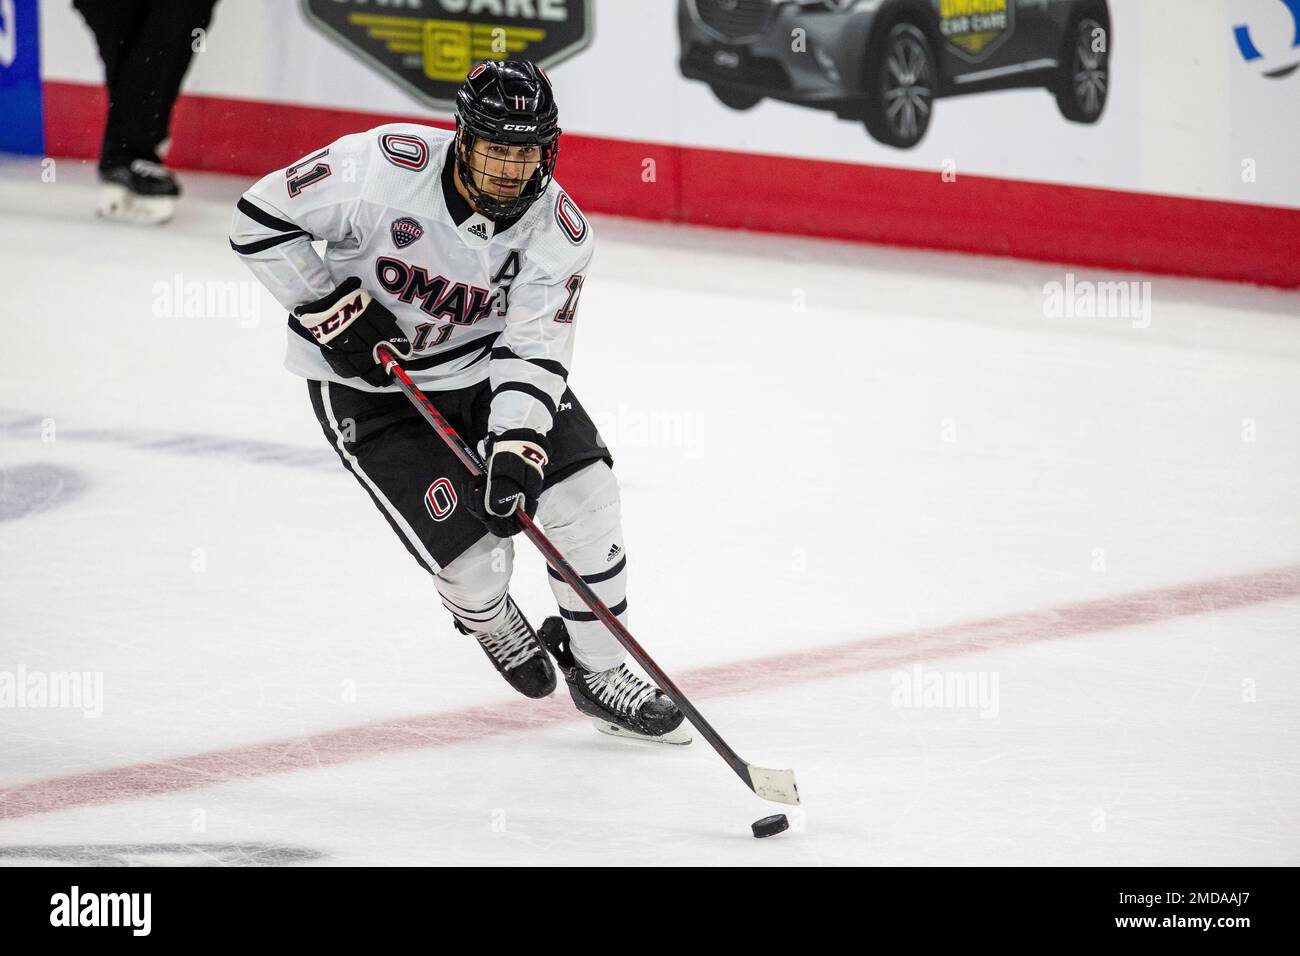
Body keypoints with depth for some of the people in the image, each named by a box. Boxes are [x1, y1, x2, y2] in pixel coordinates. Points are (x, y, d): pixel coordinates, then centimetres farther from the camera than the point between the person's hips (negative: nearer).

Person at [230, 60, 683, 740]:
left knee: (581, 493, -10)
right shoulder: (380, 167, -28)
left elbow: (533, 350, -20)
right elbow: (260, 218, -20)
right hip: (365, 379, -4)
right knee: (471, 547, -12)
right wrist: (331, 308, -23)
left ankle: (599, 671, 10)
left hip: (483, 360, 4)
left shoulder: (560, 231, -18)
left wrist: (516, 445, -36)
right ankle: (487, 619, 27)